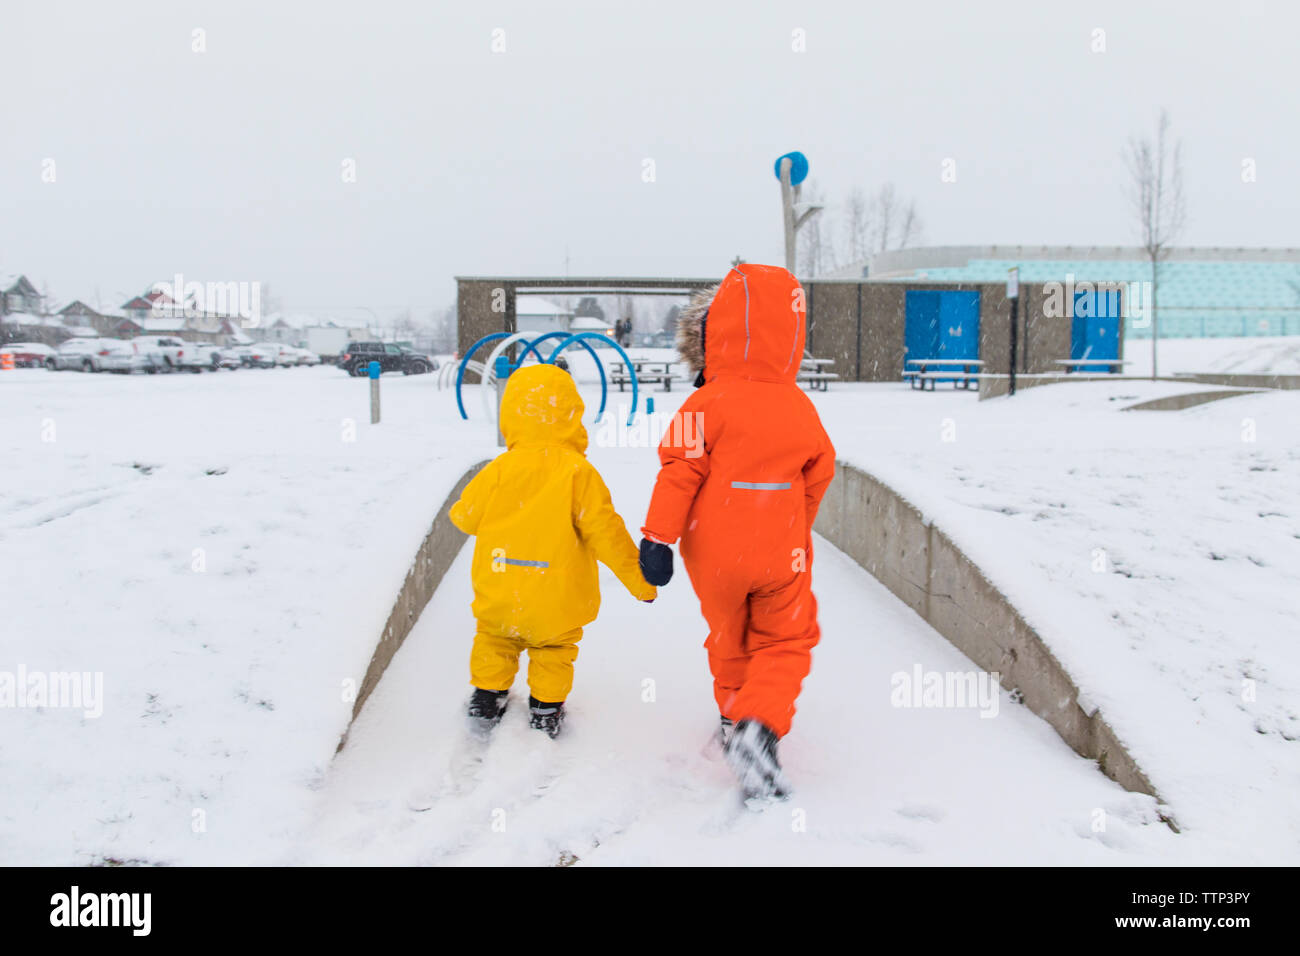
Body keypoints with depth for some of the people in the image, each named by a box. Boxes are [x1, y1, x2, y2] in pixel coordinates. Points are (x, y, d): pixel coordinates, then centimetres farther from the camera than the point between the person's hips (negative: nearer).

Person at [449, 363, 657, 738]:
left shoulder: (499, 469, -8)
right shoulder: (579, 472, -13)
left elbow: (466, 516, 4)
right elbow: (605, 531, -11)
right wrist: (639, 579, -2)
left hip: (499, 593, 1)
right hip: (557, 601, -1)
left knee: (494, 639, 26)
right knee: (554, 649, 21)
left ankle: (487, 697, 28)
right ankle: (546, 708, 23)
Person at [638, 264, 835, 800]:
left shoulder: (707, 404, -13)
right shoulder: (800, 408, 2)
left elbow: (679, 473, -16)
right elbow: (818, 477, 13)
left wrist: (657, 537, -11)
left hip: (714, 557, -1)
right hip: (781, 556, 1)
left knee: (729, 639, 20)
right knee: (785, 641, 11)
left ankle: (735, 717, 35)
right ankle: (760, 726, -10)